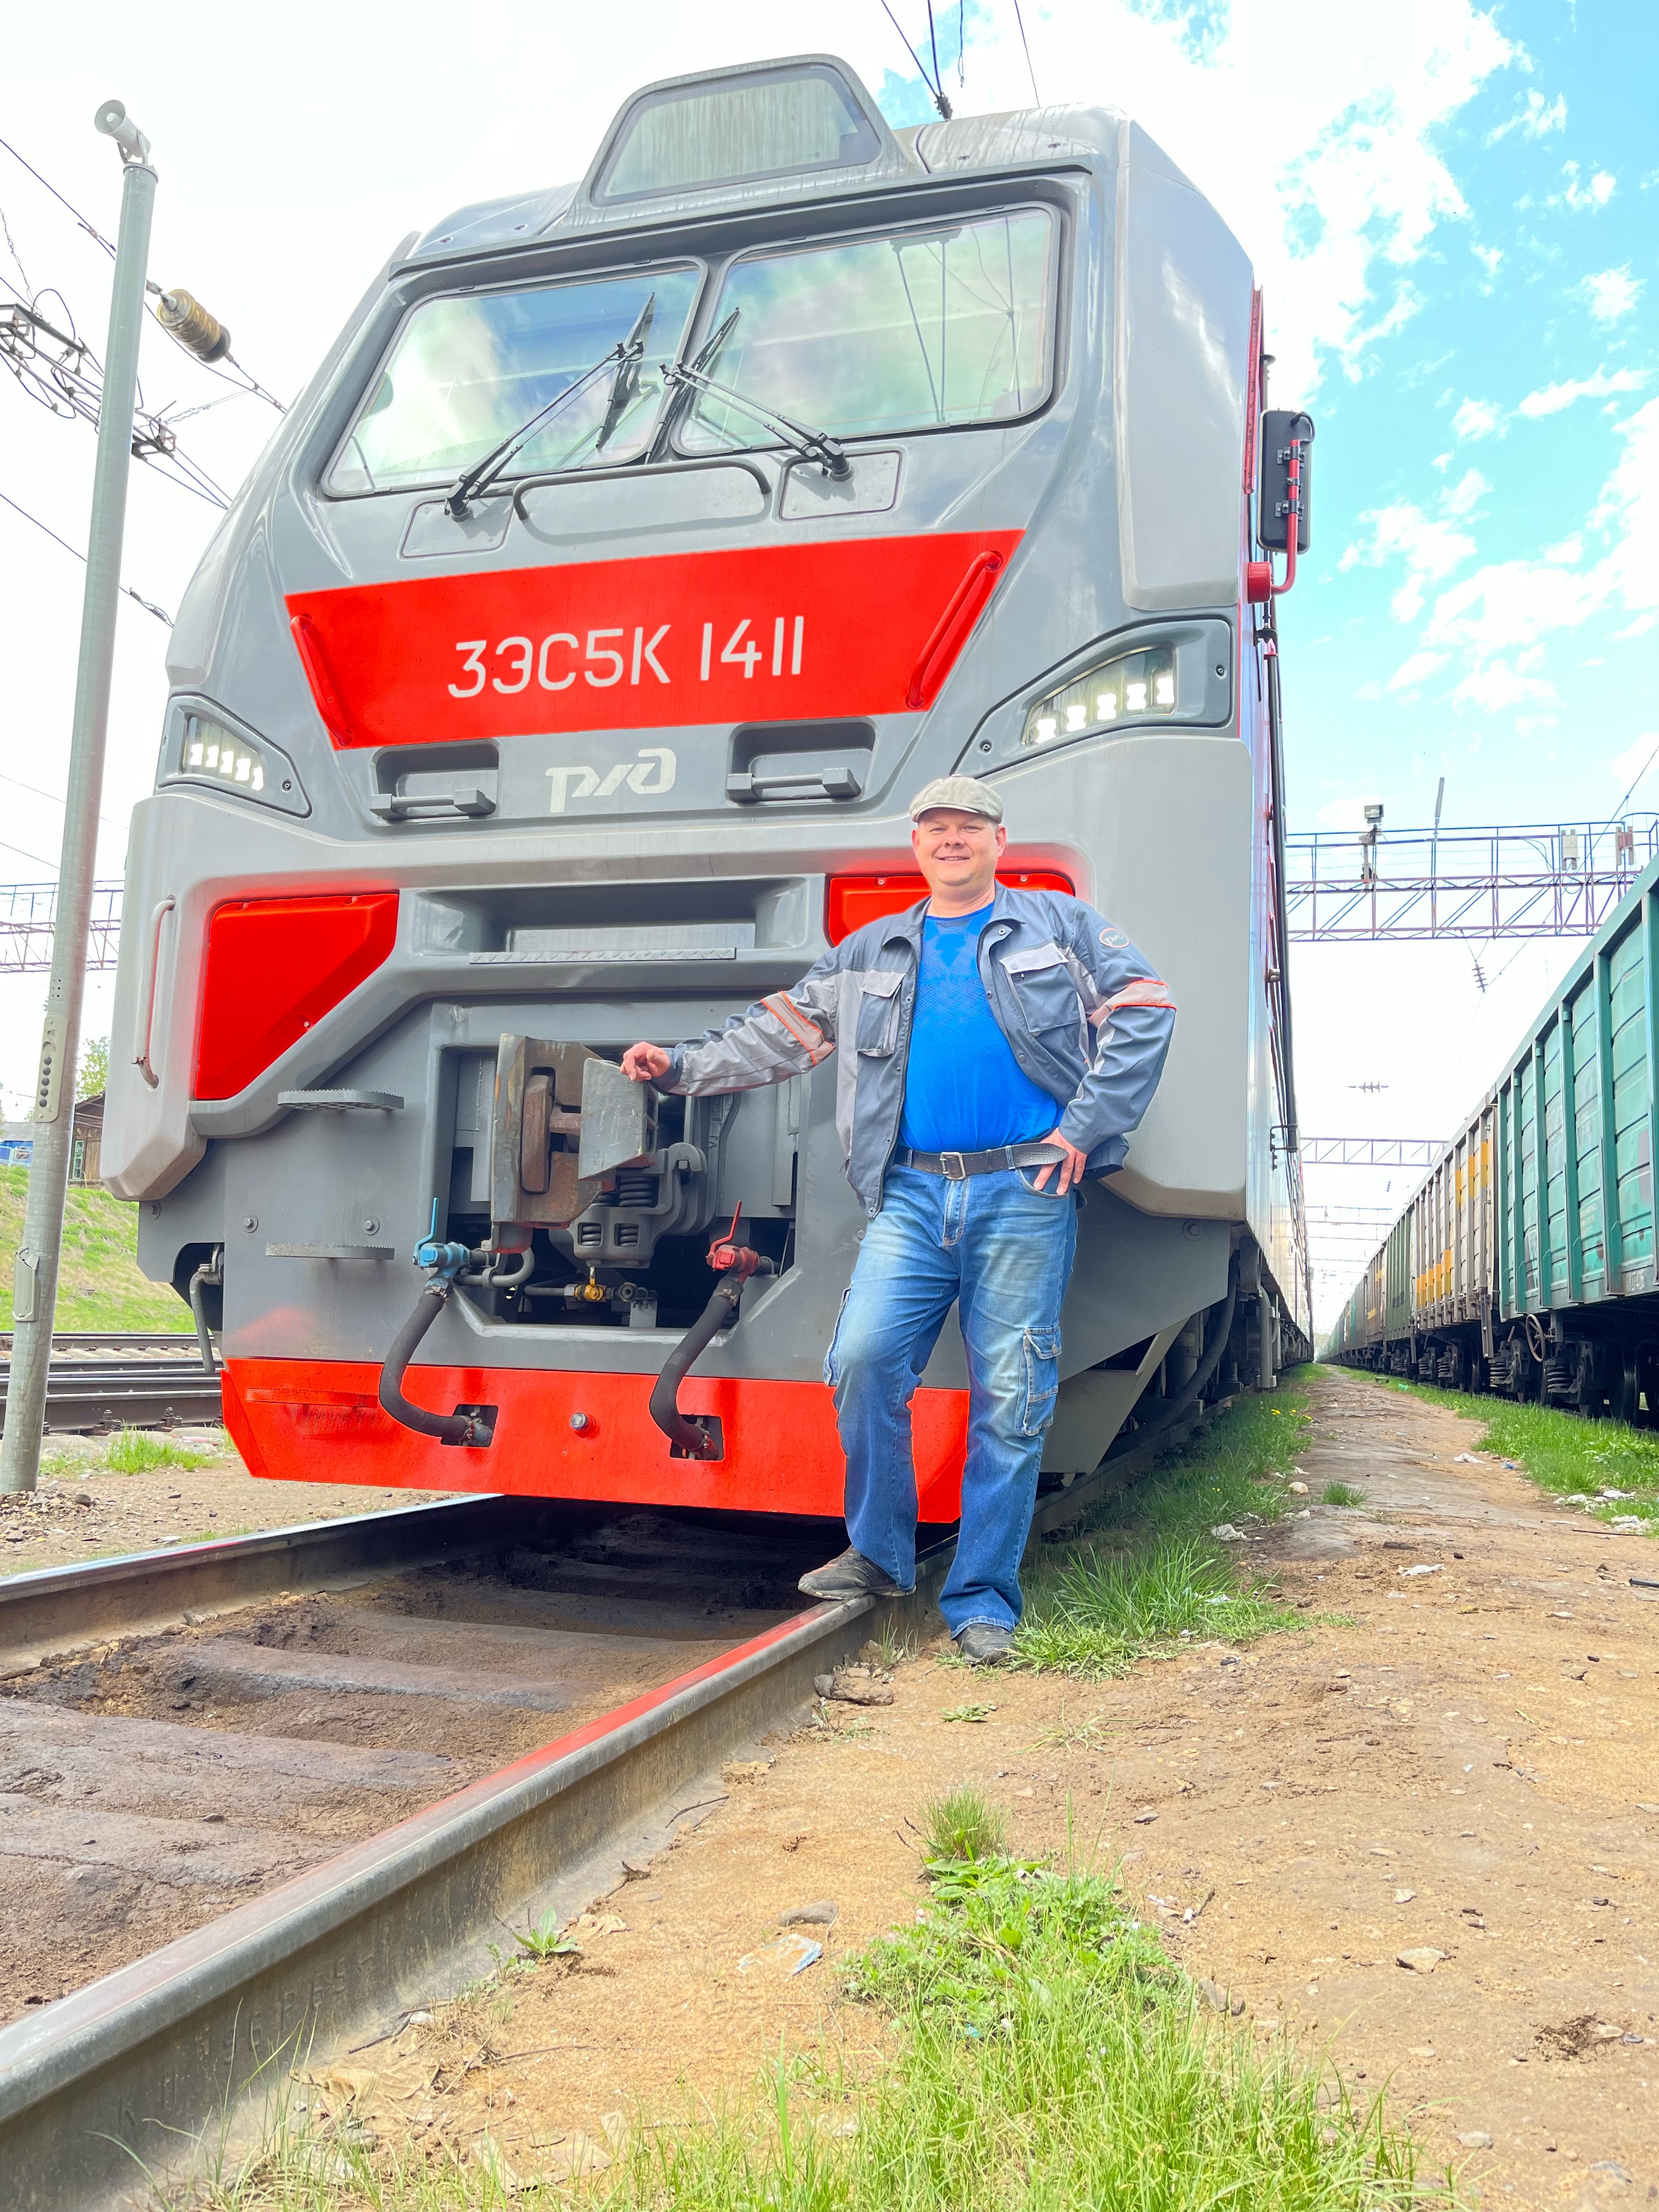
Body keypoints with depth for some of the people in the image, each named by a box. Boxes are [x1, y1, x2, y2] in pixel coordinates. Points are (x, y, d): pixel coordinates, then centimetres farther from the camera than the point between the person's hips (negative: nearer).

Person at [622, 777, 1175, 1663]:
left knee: (1009, 1397, -1)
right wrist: (682, 1067, 11)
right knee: (865, 1356, -14)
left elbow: (1143, 1014, 4)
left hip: (1024, 1197, -2)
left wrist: (1085, 1126, -4)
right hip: (912, 1197, 2)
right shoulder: (869, 954, 20)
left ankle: (983, 1601, 9)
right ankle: (878, 1555, 6)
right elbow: (780, 1032, 20)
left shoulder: (1063, 925, 12)